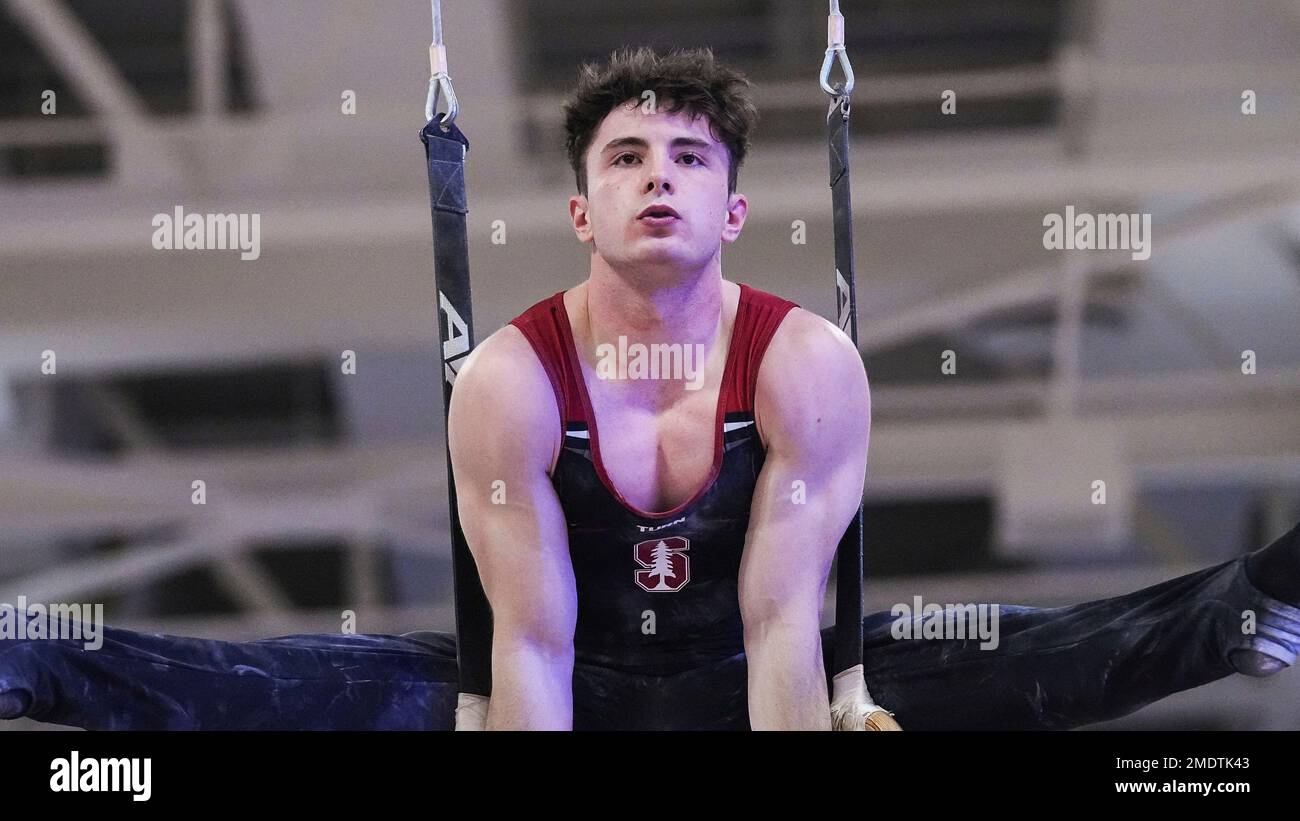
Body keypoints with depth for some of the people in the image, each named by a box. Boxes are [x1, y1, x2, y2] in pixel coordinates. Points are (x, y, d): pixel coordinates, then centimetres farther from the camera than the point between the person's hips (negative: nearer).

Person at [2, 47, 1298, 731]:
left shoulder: (809, 365, -17)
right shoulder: (508, 381, -18)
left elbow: (783, 621, -20)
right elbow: (531, 639, -19)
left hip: (746, 686, 1)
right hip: (581, 691, 0)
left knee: (1019, 660, -24)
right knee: (296, 685, -22)